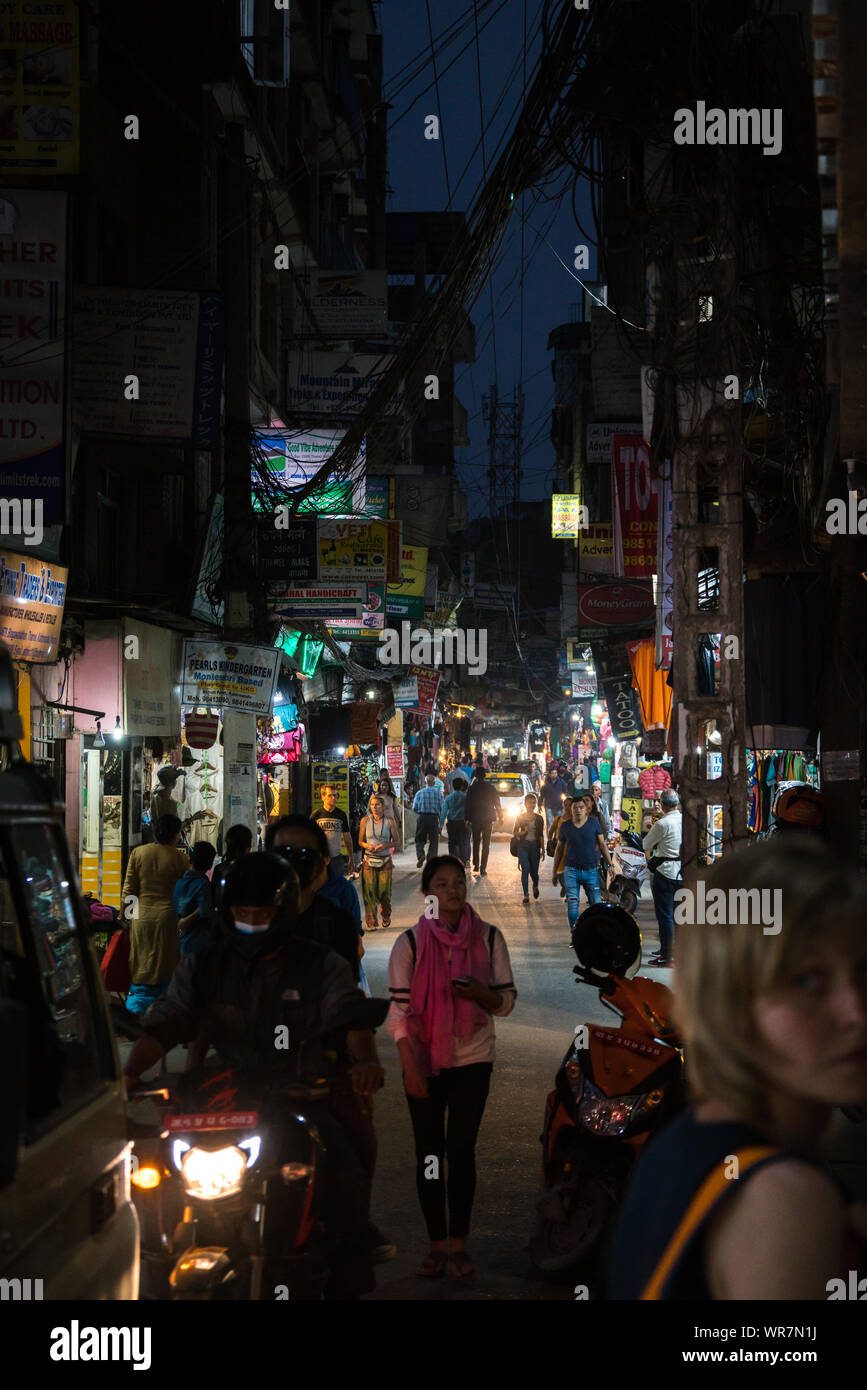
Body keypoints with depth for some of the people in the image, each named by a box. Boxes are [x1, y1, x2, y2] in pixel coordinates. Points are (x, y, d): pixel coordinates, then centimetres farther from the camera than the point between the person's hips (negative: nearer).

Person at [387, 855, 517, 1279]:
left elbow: (506, 1001, 4)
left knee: (462, 1149, 0)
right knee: (429, 1152, 4)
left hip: (473, 1058, 0)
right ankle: (436, 1244, 13)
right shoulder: (410, 943, -4)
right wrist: (410, 1067, -10)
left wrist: (479, 992, -17)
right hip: (425, 1061, 0)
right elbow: (398, 1010, -4)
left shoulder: (488, 938, 0)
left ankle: (459, 1243, 8)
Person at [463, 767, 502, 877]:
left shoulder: (472, 788, -6)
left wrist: (467, 818, -1)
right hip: (488, 819, 0)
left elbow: (468, 805, -6)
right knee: (486, 844, 4)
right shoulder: (491, 788, -3)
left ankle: (476, 865, 17)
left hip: (475, 819, 0)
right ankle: (483, 868, -2)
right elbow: (497, 804, 4)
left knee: (476, 843, 18)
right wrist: (500, 817, 15)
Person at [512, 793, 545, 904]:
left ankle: (535, 886, 37)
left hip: (535, 846, 1)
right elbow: (514, 832, 7)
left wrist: (543, 850, 5)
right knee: (525, 870, -12)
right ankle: (526, 894, -7)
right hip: (523, 846, -1)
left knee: (534, 871, 4)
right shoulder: (520, 817, 5)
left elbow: (541, 835, 9)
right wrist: (523, 832, -12)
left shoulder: (539, 818, 7)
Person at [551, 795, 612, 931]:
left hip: (591, 870, 0)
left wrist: (610, 865, -2)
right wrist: (555, 871, 12)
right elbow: (559, 849, 12)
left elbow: (602, 845, 5)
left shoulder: (594, 823, 3)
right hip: (571, 871, 0)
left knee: (597, 903, -3)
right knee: (572, 905, -8)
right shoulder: (565, 826, 3)